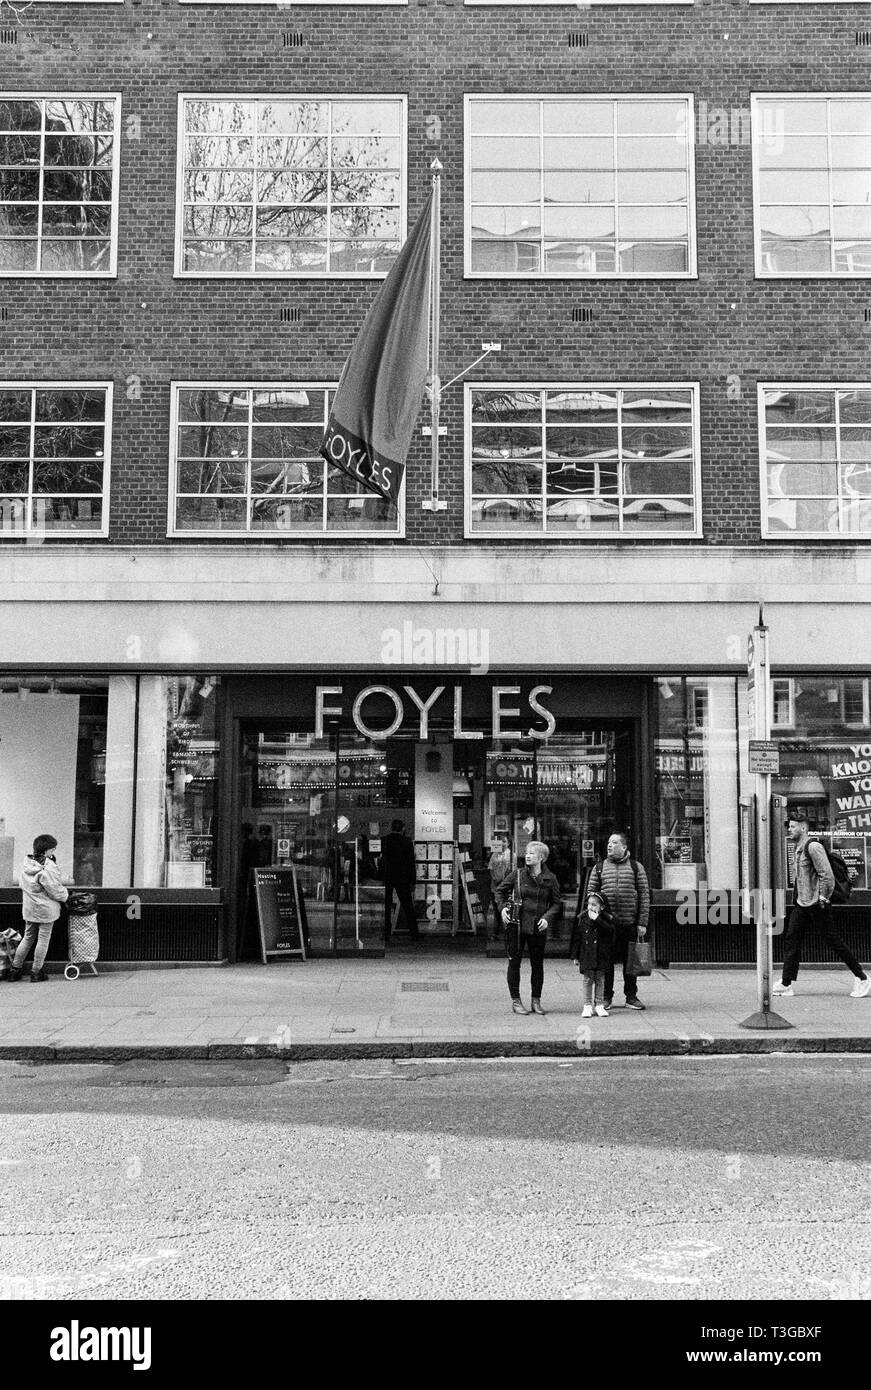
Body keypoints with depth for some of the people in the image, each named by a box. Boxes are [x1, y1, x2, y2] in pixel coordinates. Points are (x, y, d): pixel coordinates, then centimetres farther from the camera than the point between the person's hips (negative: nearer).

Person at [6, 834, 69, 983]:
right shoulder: (48, 867, -22)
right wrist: (66, 895, 2)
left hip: (28, 909, 7)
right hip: (46, 909, -7)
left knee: (28, 938, 19)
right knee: (43, 939, 6)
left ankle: (15, 969, 21)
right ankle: (36, 973, 13)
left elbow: (23, 884, 12)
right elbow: (55, 891, -19)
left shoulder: (27, 864, 1)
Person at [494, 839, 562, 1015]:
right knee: (514, 962, 2)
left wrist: (548, 917, -7)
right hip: (516, 925, -1)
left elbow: (557, 902, 8)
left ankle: (536, 1001, 18)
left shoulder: (550, 878, 1)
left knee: (538, 964, 7)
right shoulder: (517, 874, -1)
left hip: (538, 928, 1)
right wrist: (503, 907, -5)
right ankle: (516, 1001, 11)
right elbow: (500, 891, 10)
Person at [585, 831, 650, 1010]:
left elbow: (644, 895, 3)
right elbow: (590, 892, 11)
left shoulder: (636, 867, 6)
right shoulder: (599, 867, 10)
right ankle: (606, 997, 14)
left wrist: (642, 922, -3)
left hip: (630, 922, -1)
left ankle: (631, 996, 17)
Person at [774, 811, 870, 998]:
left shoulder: (813, 847, -16)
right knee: (791, 939, 3)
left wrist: (823, 899, -17)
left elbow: (827, 875, -19)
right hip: (801, 903, 9)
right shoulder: (797, 847, 13)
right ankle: (786, 984, 5)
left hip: (816, 904, -9)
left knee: (833, 941, -3)